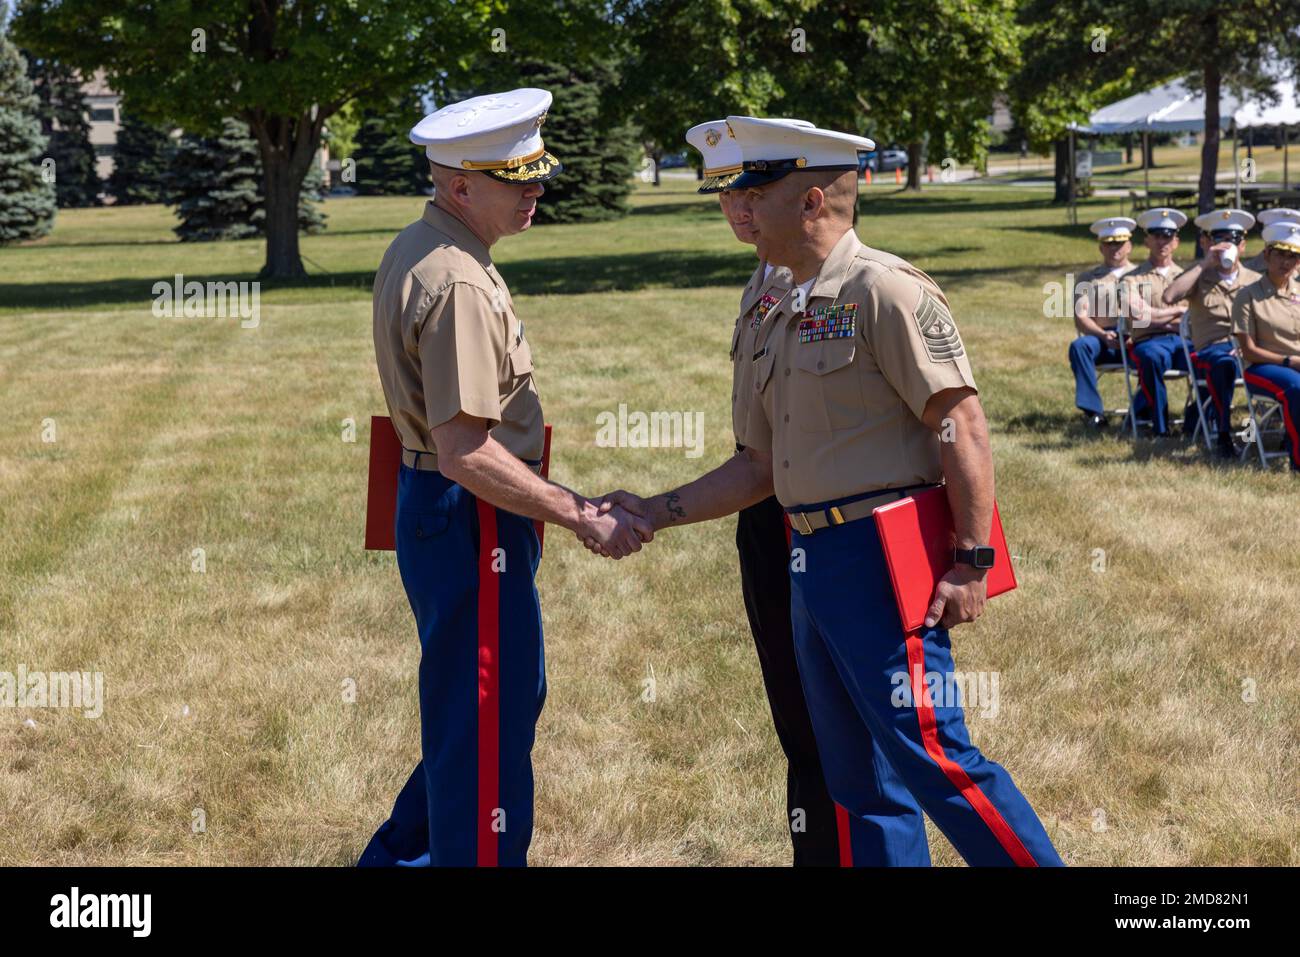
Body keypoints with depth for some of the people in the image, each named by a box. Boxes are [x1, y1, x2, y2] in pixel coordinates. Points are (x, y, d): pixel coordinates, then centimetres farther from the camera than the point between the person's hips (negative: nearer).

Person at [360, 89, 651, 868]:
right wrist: (583, 516, -21)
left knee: (507, 701, 23)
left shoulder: (417, 250, 10)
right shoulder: (458, 285, -23)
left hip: (435, 508, 11)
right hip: (471, 522, -11)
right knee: (487, 724, 1)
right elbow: (466, 451, -27)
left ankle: (403, 851, 34)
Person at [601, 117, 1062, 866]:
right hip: (813, 564, 9)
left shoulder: (882, 290, -10)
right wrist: (654, 513, 16)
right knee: (856, 775, 12)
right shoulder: (785, 321, 16)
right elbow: (762, 467, 20)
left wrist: (971, 560, -20)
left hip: (880, 558, -9)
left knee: (930, 754, -10)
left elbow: (962, 424, -16)